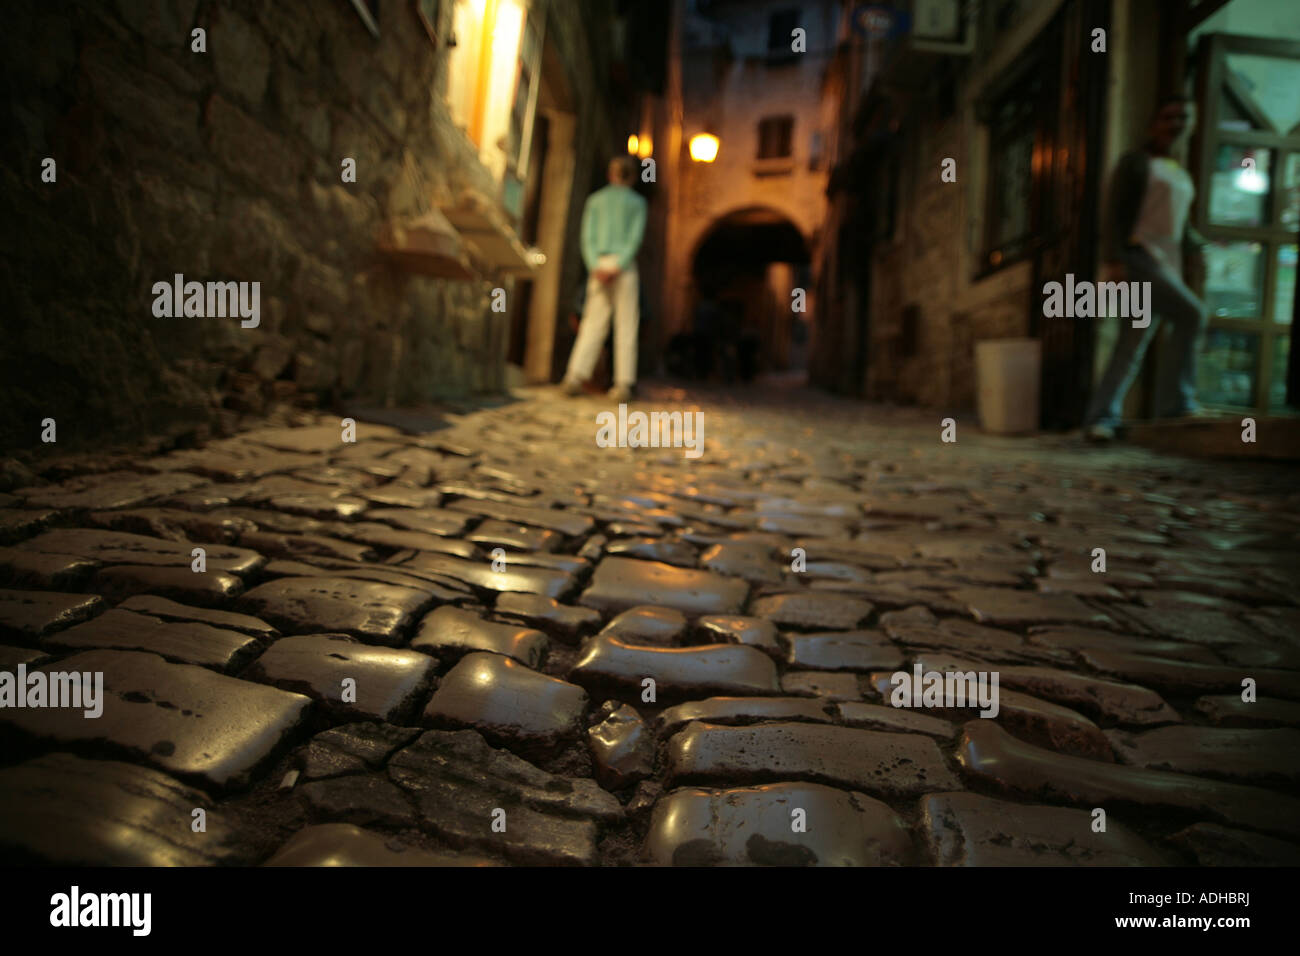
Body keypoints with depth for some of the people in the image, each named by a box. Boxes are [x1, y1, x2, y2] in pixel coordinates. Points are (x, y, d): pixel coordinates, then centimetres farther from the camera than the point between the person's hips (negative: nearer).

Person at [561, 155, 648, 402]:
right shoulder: (637, 202, 7)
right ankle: (623, 385, -6)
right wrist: (617, 268, -13)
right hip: (624, 266, -2)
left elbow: (588, 236, 1)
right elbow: (635, 237, -7)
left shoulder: (595, 200, 13)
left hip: (599, 266, 2)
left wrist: (596, 268, -8)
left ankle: (575, 377, -10)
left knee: (593, 325, 3)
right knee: (626, 327, 0)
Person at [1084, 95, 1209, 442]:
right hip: (1138, 256, -7)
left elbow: (1181, 224, 25)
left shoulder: (1180, 175, 24)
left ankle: (1101, 417, 3)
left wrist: (1194, 250, 6)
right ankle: (1176, 398, -10)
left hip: (1166, 266, 7)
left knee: (1132, 345, 1)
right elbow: (1116, 213, -8)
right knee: (1191, 312, -20)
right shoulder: (1135, 162, 2)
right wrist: (1114, 260, -19)